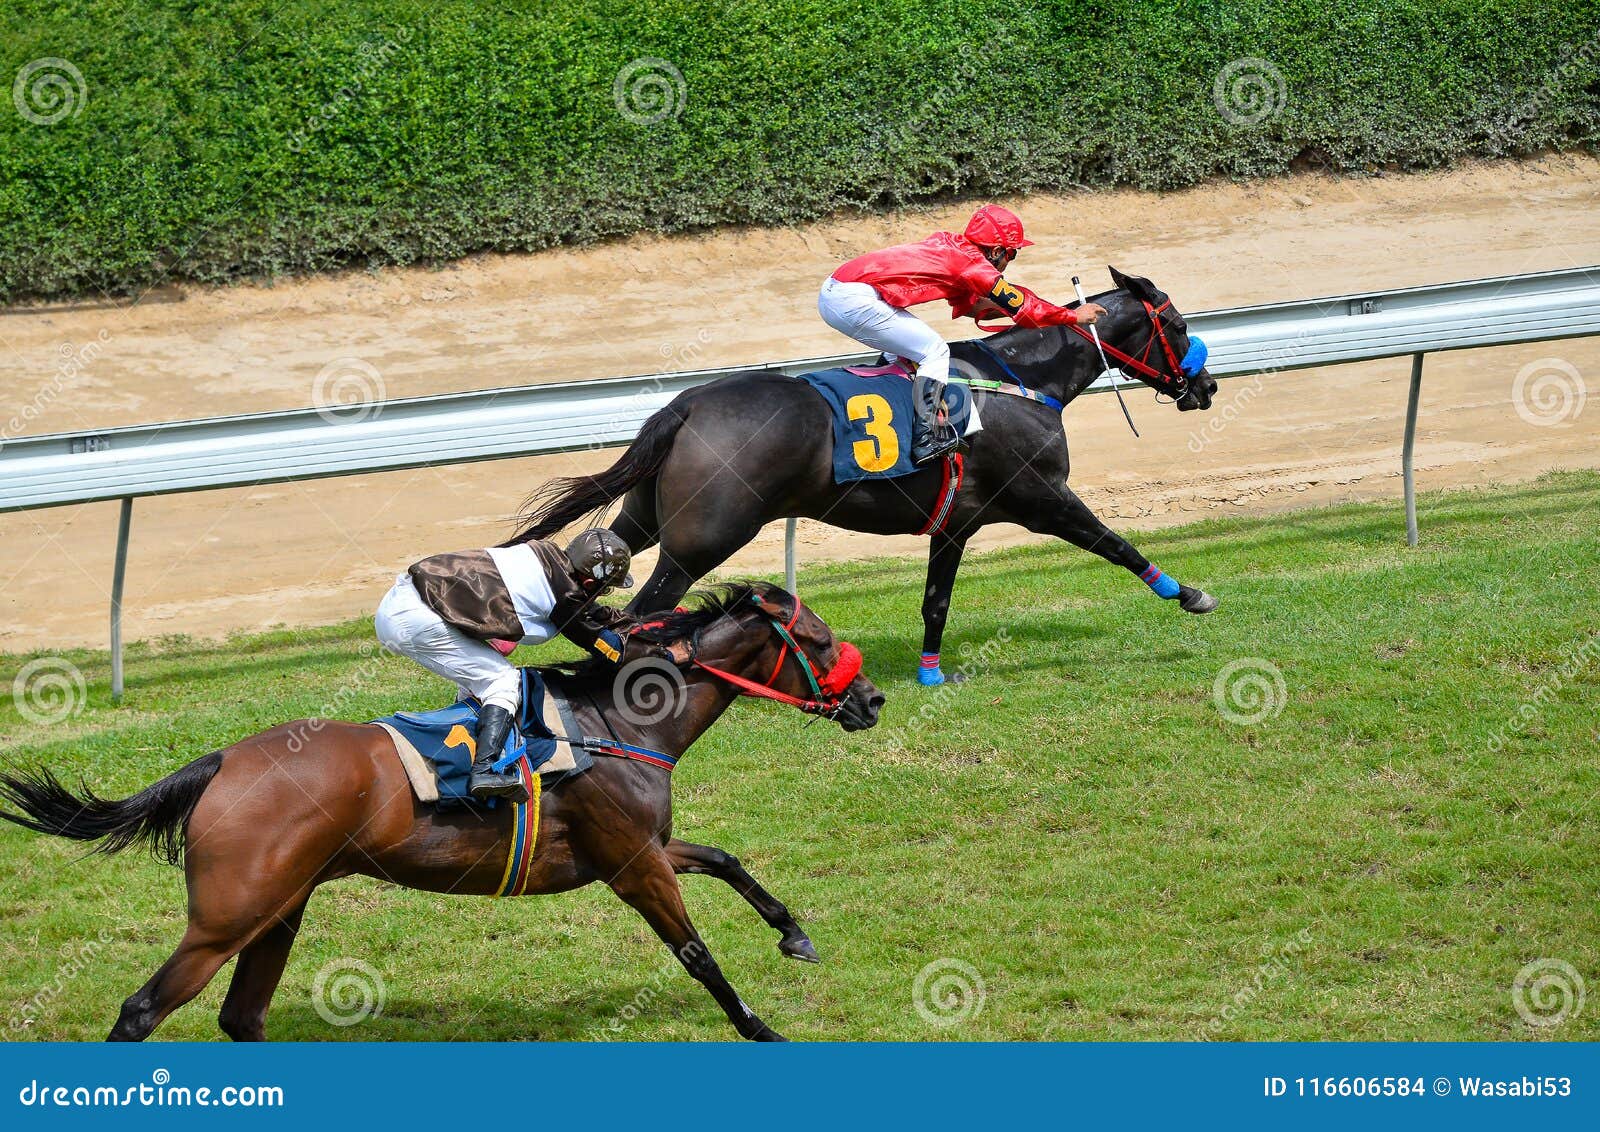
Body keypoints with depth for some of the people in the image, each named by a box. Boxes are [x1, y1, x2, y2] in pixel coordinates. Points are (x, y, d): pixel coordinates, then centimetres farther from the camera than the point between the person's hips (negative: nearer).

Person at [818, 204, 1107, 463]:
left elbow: (969, 305, 30)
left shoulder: (950, 246, 21)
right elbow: (1020, 306, -1)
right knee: (934, 351, -4)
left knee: (904, 346, 28)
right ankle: (927, 438, -8)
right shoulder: (972, 262, -4)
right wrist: (1073, 316, 11)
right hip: (855, 300, -9)